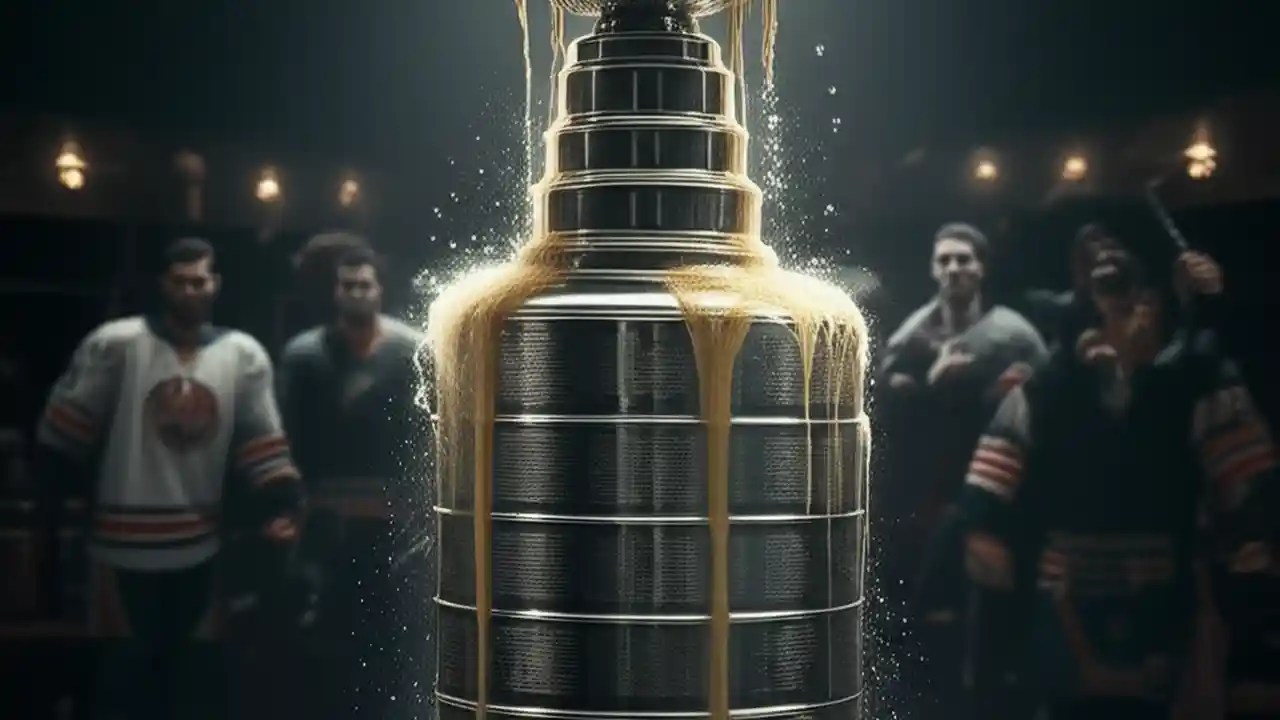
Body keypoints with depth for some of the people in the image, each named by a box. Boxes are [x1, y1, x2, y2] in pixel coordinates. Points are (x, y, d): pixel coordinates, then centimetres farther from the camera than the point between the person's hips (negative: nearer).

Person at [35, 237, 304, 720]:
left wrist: (279, 504, -6)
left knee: (193, 674, 16)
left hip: (200, 544, 3)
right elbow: (63, 430, -5)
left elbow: (263, 442, 2)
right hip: (124, 543, -3)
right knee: (125, 672, 10)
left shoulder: (244, 355, 2)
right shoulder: (115, 344, -9)